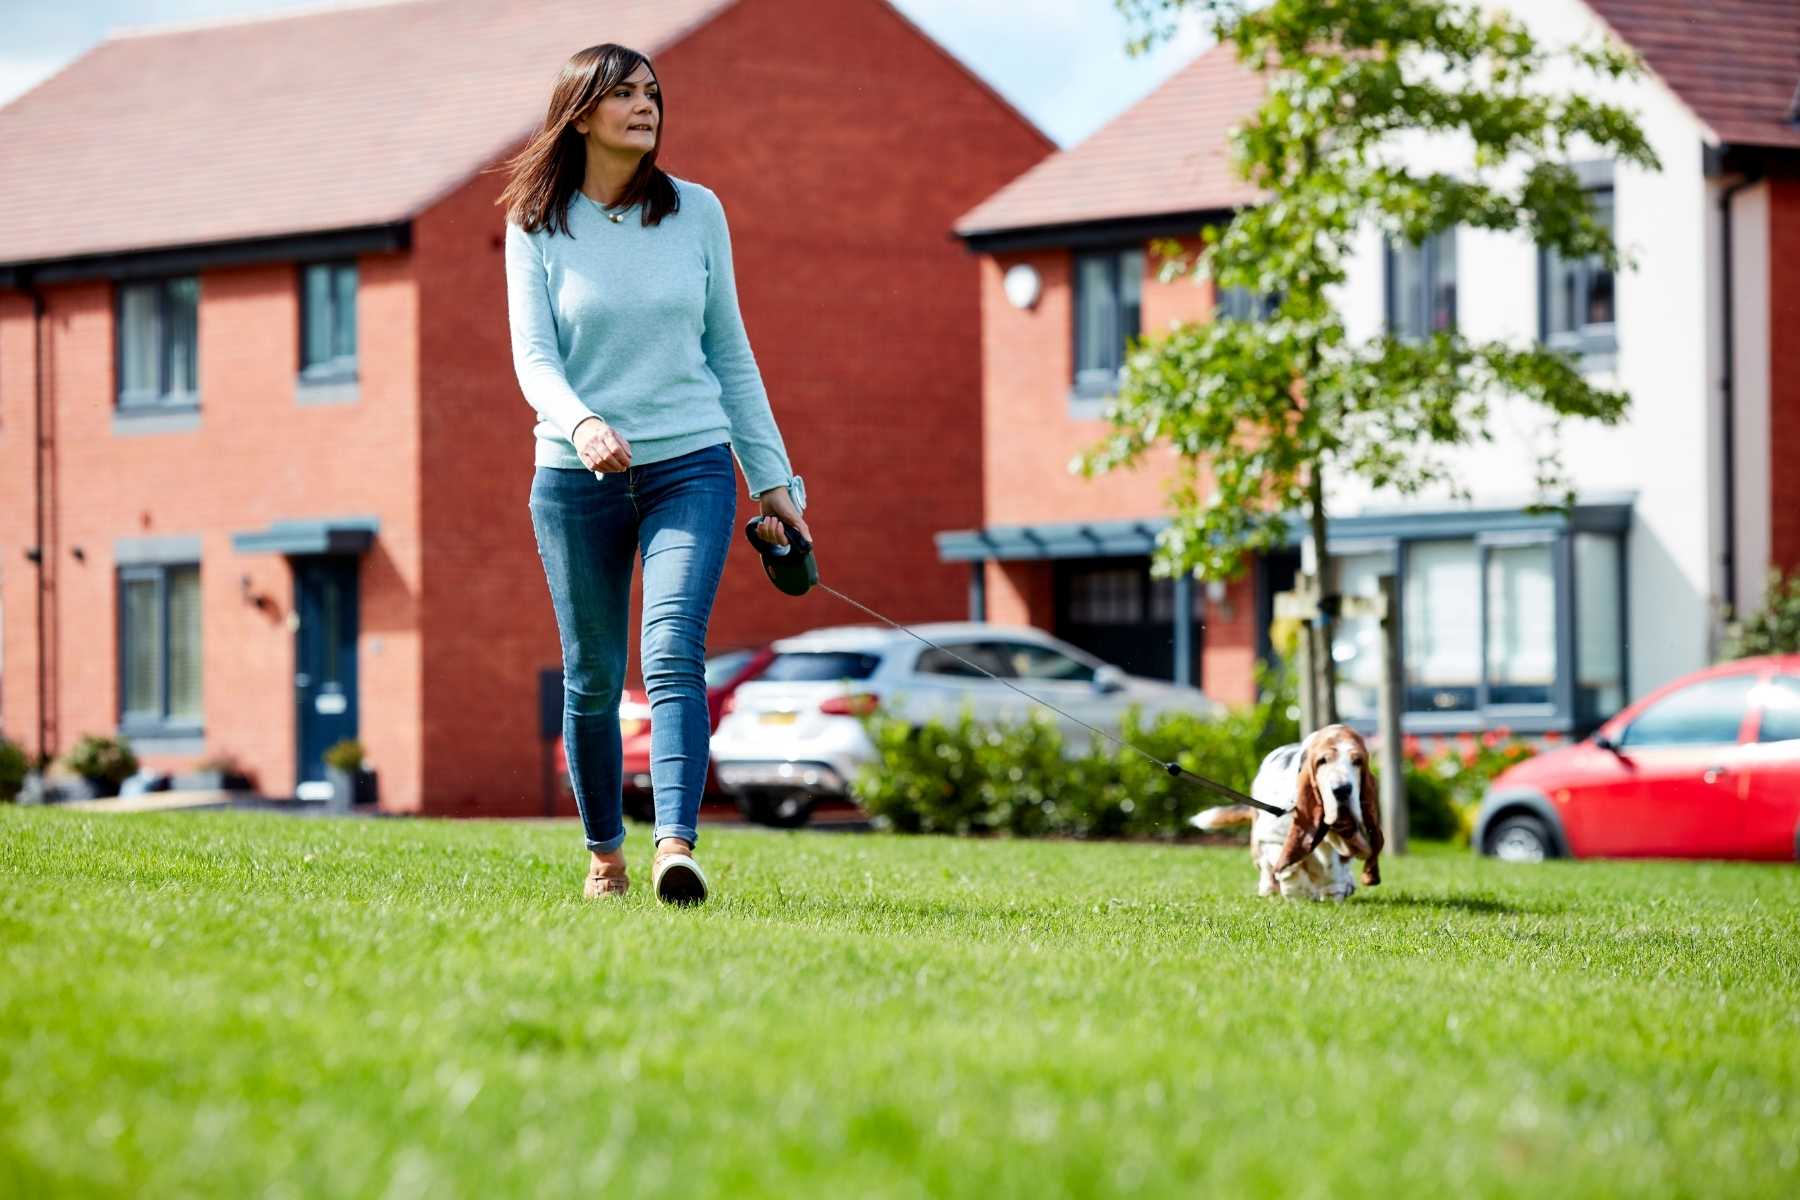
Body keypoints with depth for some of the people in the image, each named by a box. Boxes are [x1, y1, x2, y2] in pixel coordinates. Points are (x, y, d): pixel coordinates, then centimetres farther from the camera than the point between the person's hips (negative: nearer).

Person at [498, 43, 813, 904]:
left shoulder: (697, 212, 6)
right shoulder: (537, 227, 0)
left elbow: (730, 353, 11)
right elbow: (534, 356, -8)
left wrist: (774, 479, 10)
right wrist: (582, 424, -30)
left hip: (690, 467, 0)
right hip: (576, 477, 0)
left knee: (674, 654, -18)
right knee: (592, 676, 7)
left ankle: (676, 848, -31)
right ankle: (604, 854, 25)